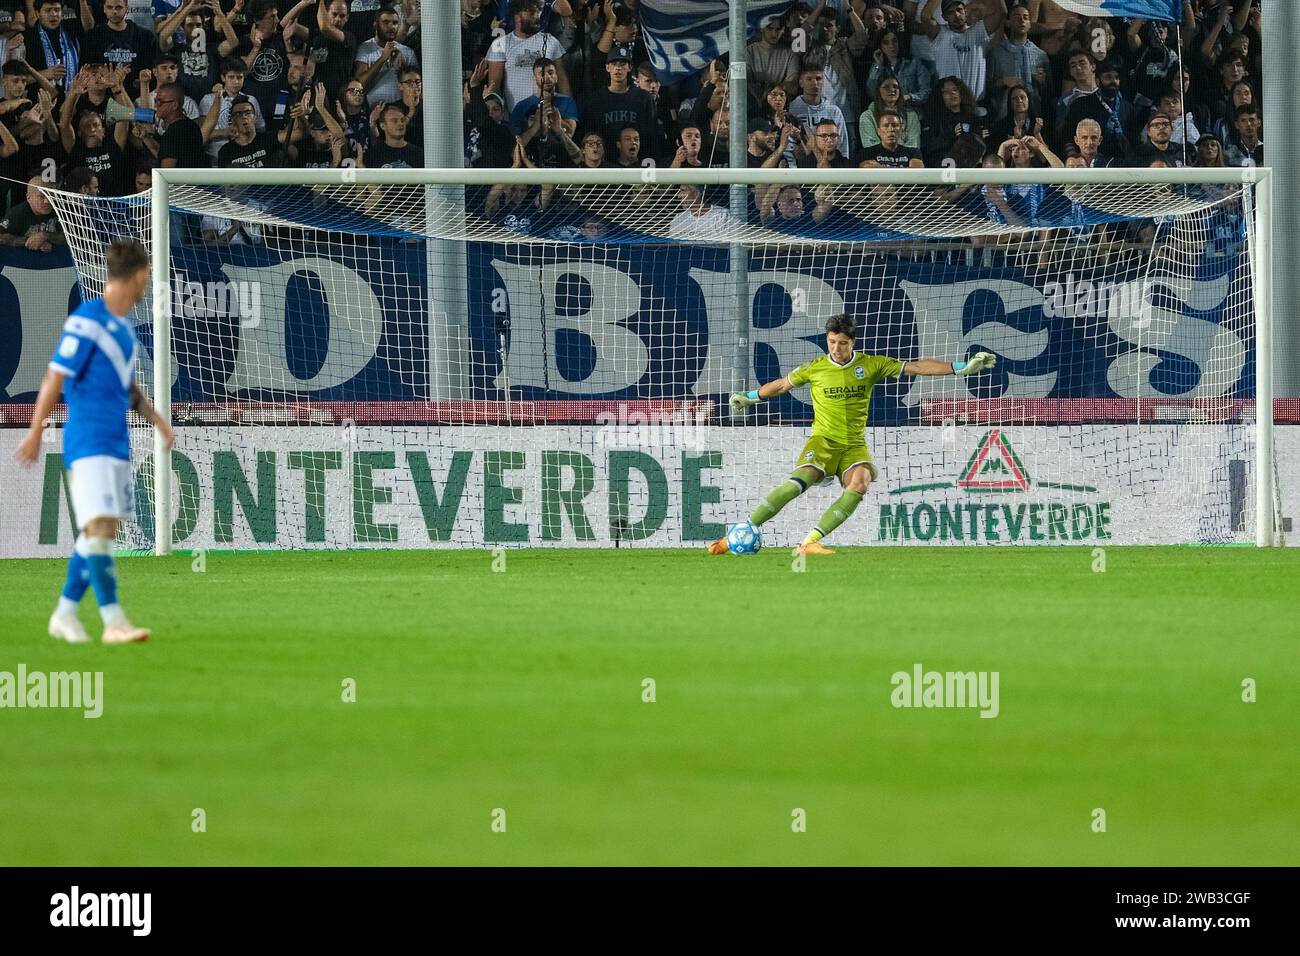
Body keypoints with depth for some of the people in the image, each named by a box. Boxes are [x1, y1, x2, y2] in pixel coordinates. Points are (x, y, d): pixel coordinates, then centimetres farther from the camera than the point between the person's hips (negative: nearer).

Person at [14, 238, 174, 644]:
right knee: (99, 527, -14)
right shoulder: (86, 321, -12)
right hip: (89, 442, -9)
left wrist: (156, 418, 12)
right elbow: (55, 378, -11)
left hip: (117, 443, 9)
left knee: (100, 533, 9)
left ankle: (65, 614, 18)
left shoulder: (123, 326, 14)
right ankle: (113, 621, -18)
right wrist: (35, 434, -9)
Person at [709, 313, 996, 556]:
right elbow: (782, 384, 19)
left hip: (855, 444, 2)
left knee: (860, 483, -29)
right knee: (799, 482, -27)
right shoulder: (814, 369, 1)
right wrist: (749, 397, 30)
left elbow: (915, 367, 4)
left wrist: (964, 368, 1)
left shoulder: (870, 365, 2)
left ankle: (809, 543, -31)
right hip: (824, 439, -2)